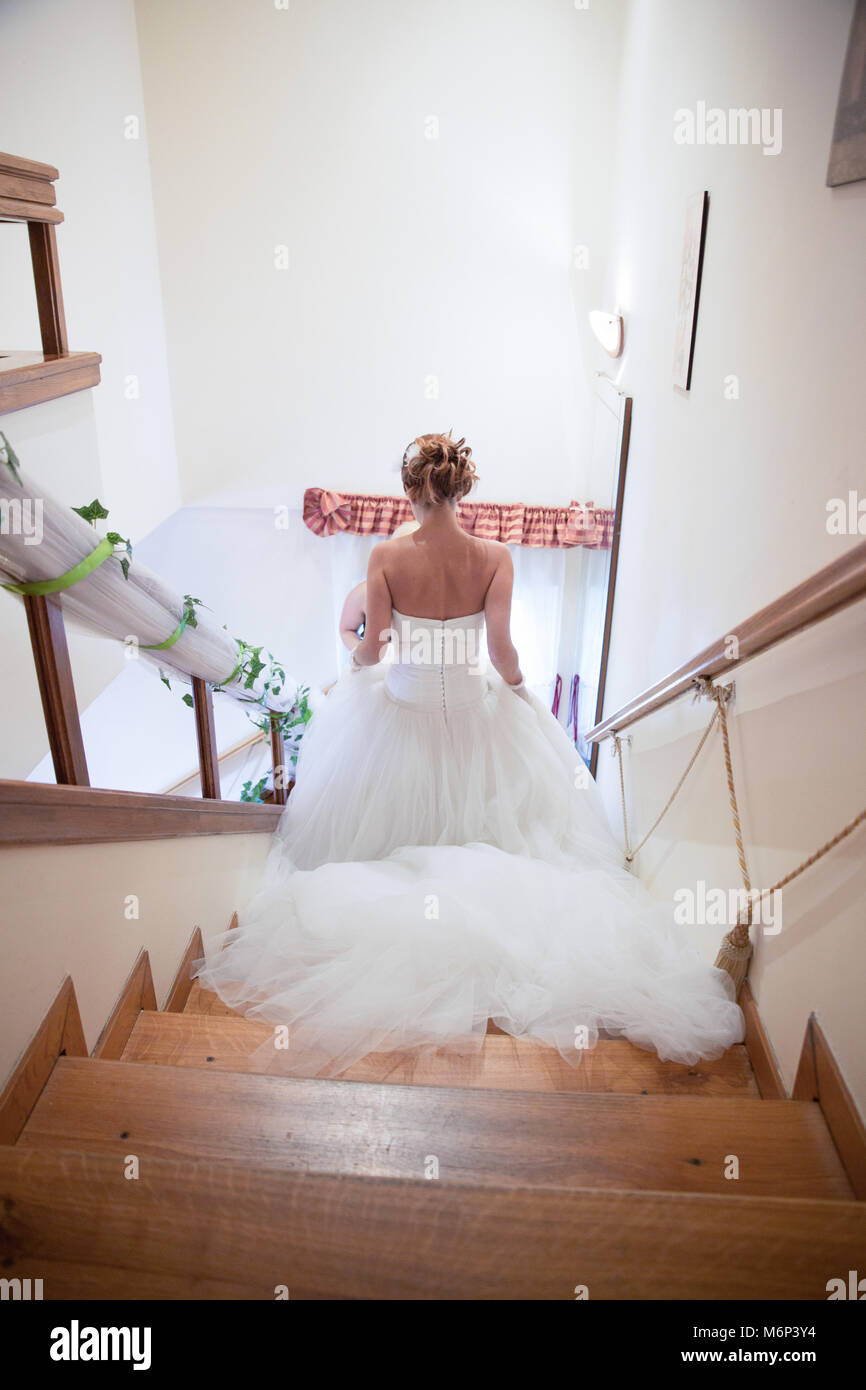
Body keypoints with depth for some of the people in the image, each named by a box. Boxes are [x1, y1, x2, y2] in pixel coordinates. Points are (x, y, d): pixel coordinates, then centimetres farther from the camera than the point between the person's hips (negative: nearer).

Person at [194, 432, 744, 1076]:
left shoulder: (386, 557, -17)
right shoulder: (495, 557, -17)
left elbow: (373, 645, -13)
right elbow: (502, 649, -17)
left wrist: (357, 661, 12)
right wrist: (517, 684, 5)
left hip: (401, 707, 0)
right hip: (472, 708, 0)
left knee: (400, 810, 26)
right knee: (478, 810, 25)